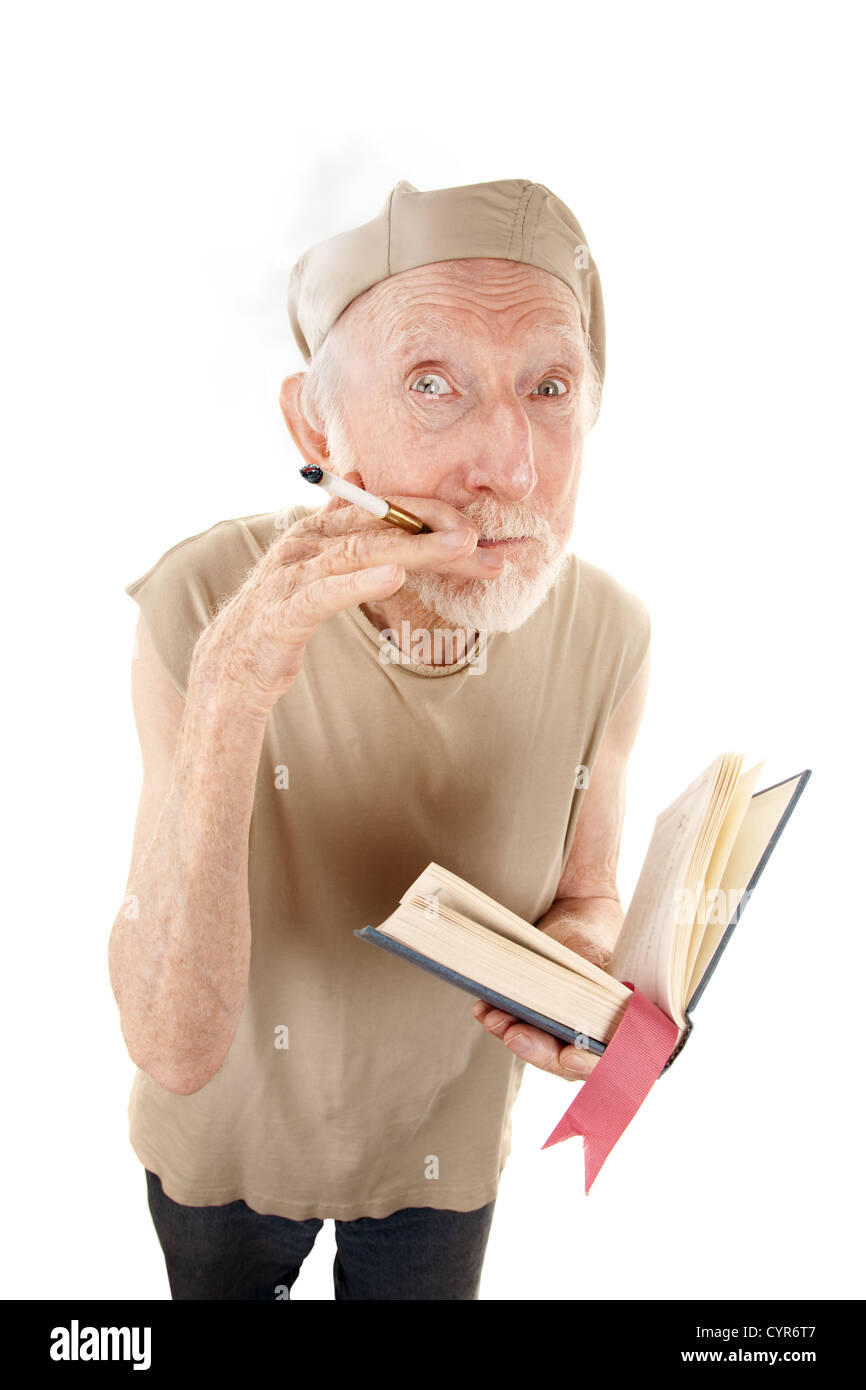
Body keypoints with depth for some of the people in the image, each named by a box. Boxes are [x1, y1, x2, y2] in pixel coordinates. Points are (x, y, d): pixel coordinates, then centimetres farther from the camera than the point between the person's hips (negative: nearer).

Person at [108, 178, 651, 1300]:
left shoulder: (605, 634, -22)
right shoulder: (201, 605, -29)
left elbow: (586, 893, -3)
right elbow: (175, 1047, -33)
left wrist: (575, 962, -27)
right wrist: (230, 696, -46)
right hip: (227, 1133, -1)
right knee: (224, 1287, 27)